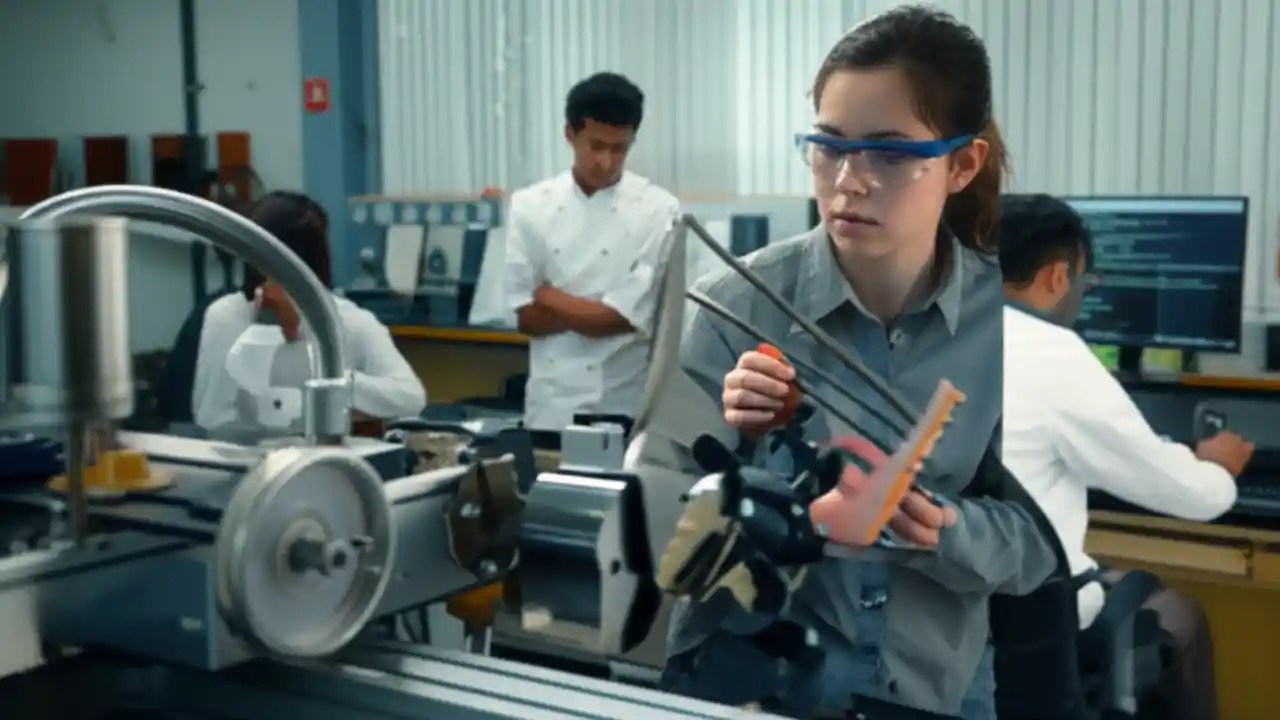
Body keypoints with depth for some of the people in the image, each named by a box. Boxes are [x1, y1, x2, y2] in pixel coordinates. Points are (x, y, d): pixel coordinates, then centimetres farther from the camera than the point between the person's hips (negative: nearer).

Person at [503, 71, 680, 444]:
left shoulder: (659, 211, -6)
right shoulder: (530, 206, 2)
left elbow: (626, 319, -11)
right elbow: (524, 317, -1)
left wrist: (548, 295, -3)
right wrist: (600, 311, -11)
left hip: (629, 410, -2)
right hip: (552, 409, 2)